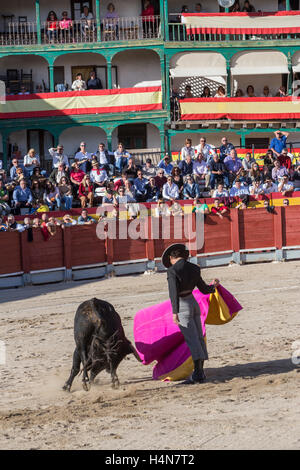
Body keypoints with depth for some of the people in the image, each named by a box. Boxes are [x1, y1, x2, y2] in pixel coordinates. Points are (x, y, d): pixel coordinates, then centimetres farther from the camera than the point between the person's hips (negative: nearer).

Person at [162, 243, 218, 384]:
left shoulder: (172, 271, -13)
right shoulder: (193, 268, 7)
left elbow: (174, 292, -23)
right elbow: (204, 289, 14)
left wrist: (175, 312, -27)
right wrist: (213, 286, 36)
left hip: (182, 306, -7)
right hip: (194, 303, 7)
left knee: (192, 339, -10)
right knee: (199, 337, 11)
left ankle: (198, 373, -13)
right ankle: (201, 371, 16)